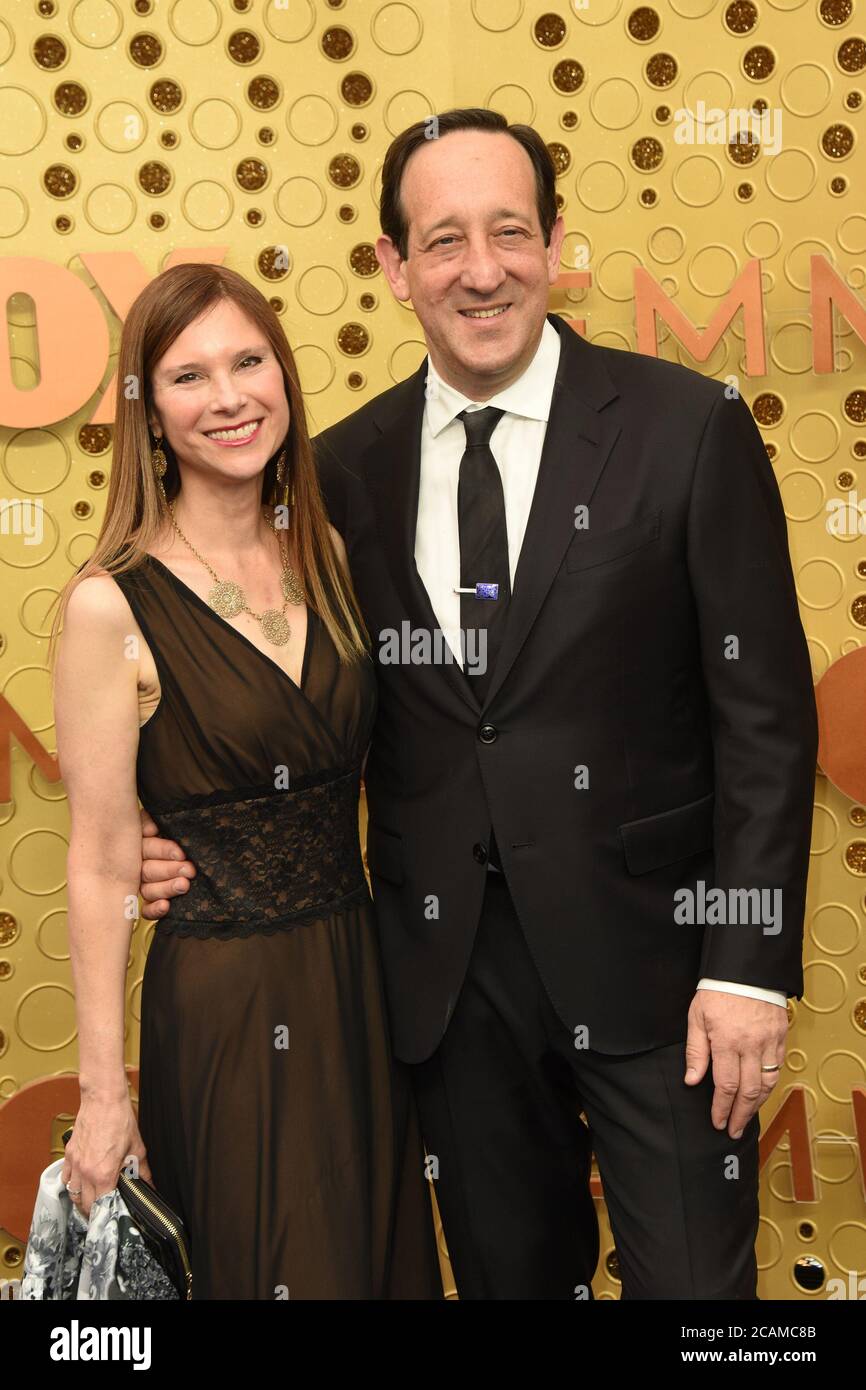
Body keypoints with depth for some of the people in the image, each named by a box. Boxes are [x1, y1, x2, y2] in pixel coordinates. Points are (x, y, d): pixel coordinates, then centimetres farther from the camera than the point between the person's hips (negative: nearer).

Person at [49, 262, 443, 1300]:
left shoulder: (327, 556, 2)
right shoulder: (111, 606, -14)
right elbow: (103, 867, -11)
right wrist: (102, 1092, -8)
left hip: (361, 979, 6)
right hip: (223, 1002, -5)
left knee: (389, 1255, 19)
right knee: (273, 1267, 9)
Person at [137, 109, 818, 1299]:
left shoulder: (688, 429, -7)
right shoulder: (347, 466, 4)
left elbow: (765, 712, -7)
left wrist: (749, 966, -12)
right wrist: (194, 841, -4)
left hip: (648, 951, -3)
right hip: (448, 966, 3)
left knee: (692, 1279, 5)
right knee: (510, 1277, 18)